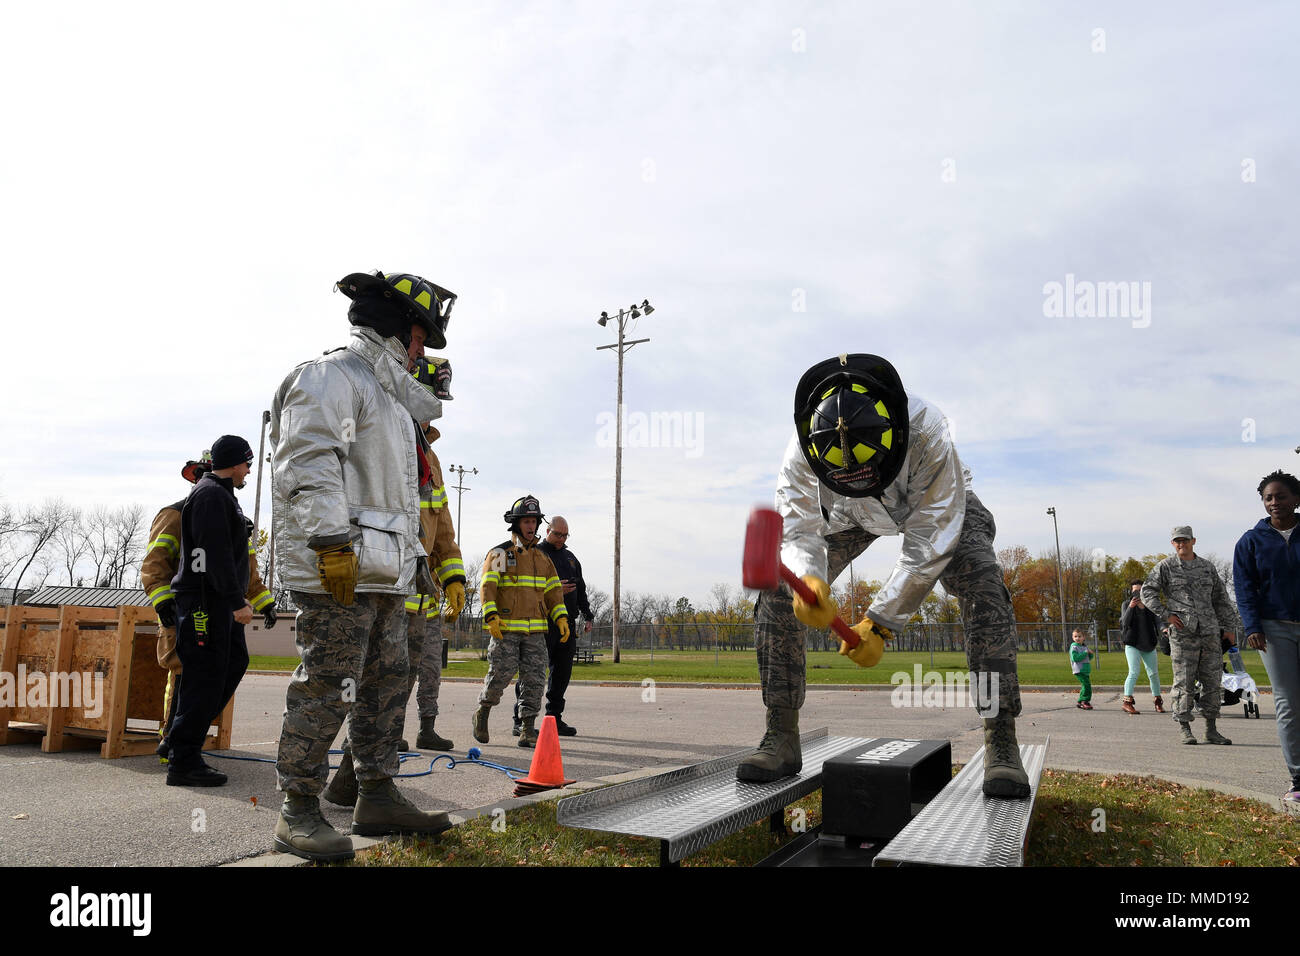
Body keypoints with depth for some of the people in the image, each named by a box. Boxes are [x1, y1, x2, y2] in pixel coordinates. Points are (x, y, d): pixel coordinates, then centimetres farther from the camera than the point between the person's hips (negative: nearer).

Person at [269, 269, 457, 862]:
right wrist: (332, 543, -23)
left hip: (385, 570, 10)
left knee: (387, 683, 12)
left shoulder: (387, 392, 25)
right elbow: (308, 464, -18)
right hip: (337, 567, -10)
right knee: (328, 687, -6)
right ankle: (299, 812, 5)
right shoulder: (332, 376, -6)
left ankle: (377, 798, 21)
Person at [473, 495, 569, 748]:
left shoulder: (541, 557, 17)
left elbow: (553, 590, 16)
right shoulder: (500, 553, 0)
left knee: (535, 679, -1)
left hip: (534, 631, 5)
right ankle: (482, 714, 22)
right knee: (501, 674, -4)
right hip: (505, 629, -4)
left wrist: (561, 618, 3)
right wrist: (491, 616, -21)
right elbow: (487, 587, -8)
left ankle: (528, 731, 5)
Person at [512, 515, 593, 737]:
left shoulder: (571, 558, 22)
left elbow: (581, 590, 25)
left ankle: (555, 719, 15)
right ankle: (521, 720, 0)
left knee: (562, 672, 7)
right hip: (543, 621, -6)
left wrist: (587, 616, 17)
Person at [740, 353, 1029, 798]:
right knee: (779, 586, -17)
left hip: (937, 505, -1)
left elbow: (929, 544, -37)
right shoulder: (804, 446, -35)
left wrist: (880, 621, -38)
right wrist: (808, 579, -58)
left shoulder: (926, 431, -42)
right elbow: (798, 531, -34)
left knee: (981, 582, -29)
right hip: (847, 512, 2)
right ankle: (781, 738, -9)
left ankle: (1002, 743, -18)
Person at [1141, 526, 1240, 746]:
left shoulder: (1207, 567, 14)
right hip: (1182, 632, -4)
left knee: (1213, 680, 5)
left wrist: (1229, 627, 15)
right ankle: (1184, 727, 4)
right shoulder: (1165, 567, 2)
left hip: (1209, 632, 4)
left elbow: (1221, 599, 19)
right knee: (1184, 681, -4)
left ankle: (1211, 730, 13)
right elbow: (1147, 591, -2)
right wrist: (1166, 614, -10)